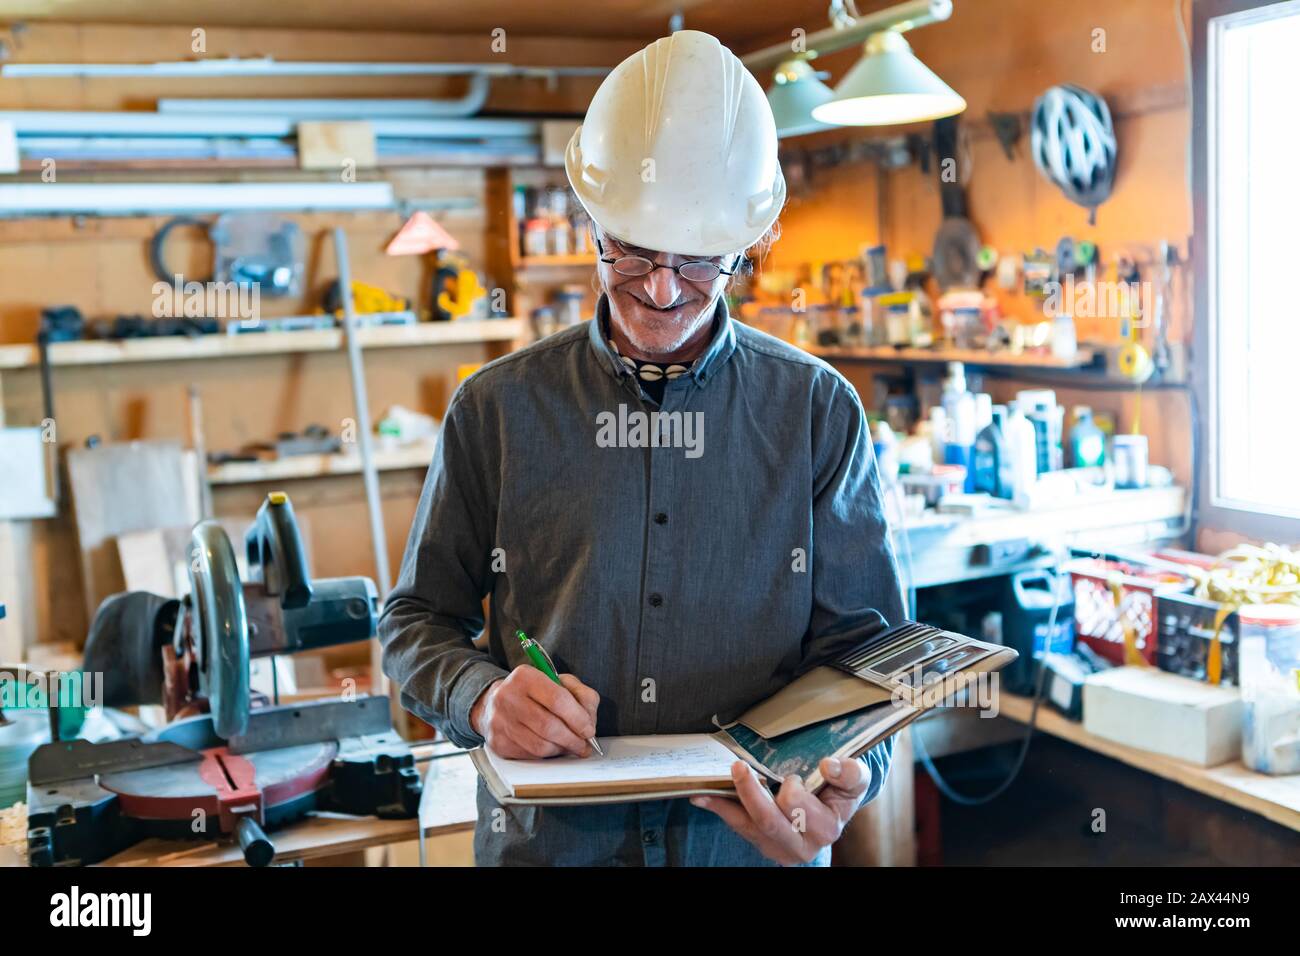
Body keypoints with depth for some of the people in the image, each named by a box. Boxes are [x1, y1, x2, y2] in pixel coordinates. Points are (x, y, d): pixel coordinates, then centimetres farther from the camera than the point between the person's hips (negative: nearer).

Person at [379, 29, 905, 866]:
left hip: (756, 844, 0)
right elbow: (418, 621, 4)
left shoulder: (820, 411, -2)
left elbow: (862, 643, 0)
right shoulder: (497, 408, -2)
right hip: (545, 841, 0)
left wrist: (842, 781, -18)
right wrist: (482, 695, -16)